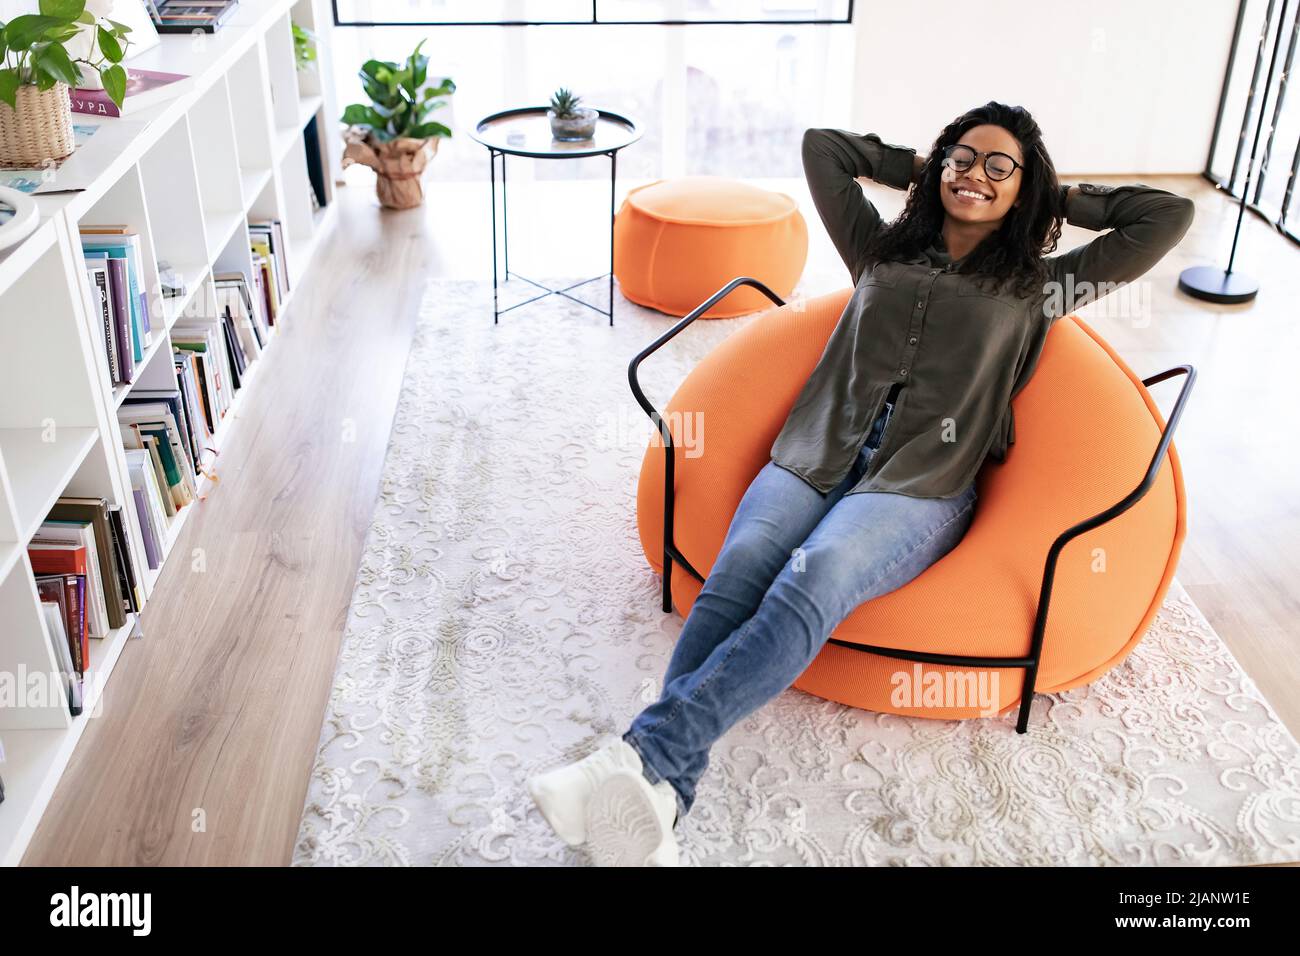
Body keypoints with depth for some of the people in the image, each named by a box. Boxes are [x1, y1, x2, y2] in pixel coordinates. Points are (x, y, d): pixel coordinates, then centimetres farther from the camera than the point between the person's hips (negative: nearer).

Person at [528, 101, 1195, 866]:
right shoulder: (882, 250, 28)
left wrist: (1064, 198, 28)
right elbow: (821, 147, 36)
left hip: (921, 488, -2)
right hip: (816, 458, 2)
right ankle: (657, 799, -47)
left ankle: (649, 754, -50)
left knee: (815, 579, -36)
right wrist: (916, 168, 37)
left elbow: (1170, 216, 21)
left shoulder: (1036, 288, 22)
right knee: (740, 567, -32)